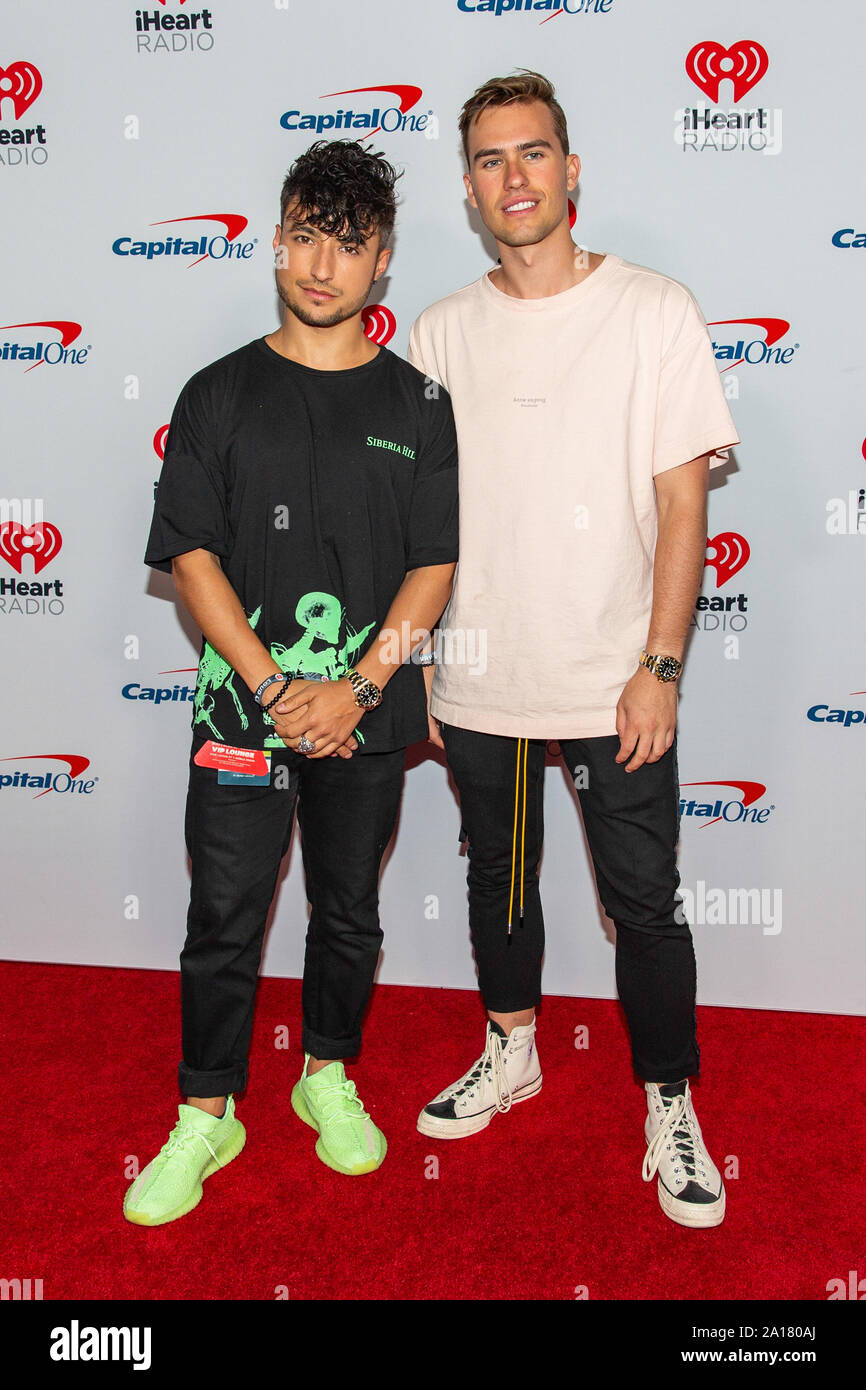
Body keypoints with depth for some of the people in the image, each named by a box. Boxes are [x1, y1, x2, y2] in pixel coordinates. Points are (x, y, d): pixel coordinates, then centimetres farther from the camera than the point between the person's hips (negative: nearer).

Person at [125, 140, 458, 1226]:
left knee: (349, 912, 14)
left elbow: (436, 563, -2)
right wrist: (273, 686, -14)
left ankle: (328, 1076, 36)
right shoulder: (219, 395, 1)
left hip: (367, 711, 1)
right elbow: (189, 555, -4)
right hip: (242, 705, -1)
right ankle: (206, 1115, 24)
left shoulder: (418, 405, 2)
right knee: (224, 920, 6)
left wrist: (358, 686, -14)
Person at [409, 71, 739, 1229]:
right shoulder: (440, 333, 4)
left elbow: (683, 498, -6)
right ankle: (511, 1055, 40)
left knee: (645, 904, 5)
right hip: (480, 681, 3)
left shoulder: (654, 311, -3)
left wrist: (660, 667, -12)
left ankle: (670, 1112, 24)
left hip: (613, 684, -3)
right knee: (499, 878, 18)